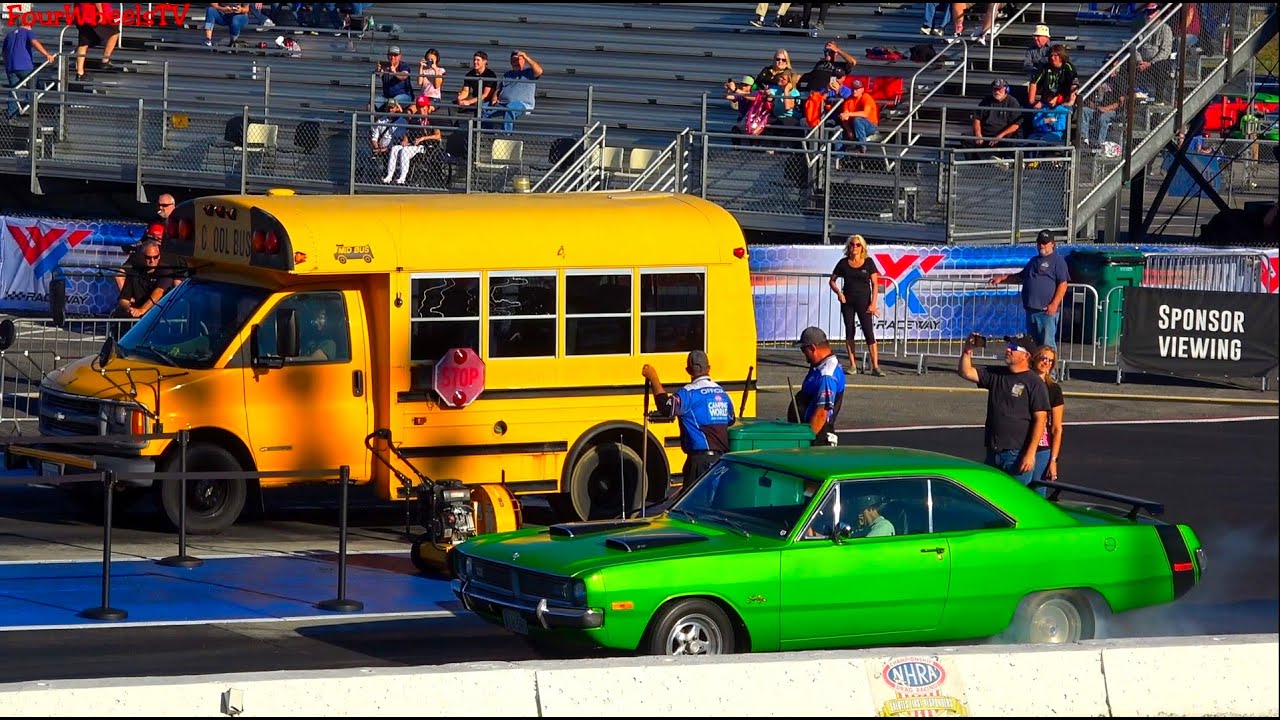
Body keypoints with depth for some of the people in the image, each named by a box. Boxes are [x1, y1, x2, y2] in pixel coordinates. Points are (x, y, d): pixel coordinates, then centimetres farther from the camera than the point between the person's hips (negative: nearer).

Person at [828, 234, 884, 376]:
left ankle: (875, 367, -11)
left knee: (869, 332, -8)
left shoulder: (868, 262, -2)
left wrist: (873, 304, -9)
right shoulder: (844, 263, 4)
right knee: (849, 332, 4)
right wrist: (838, 292, -6)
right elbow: (832, 281, 13)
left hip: (863, 301, -3)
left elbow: (875, 284, -2)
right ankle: (853, 366, 11)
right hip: (847, 301, 3)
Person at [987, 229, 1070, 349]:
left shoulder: (1057, 261, -2)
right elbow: (1021, 276, 36)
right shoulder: (1034, 261, 22)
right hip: (1031, 309, 8)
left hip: (1047, 310, -8)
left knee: (1047, 344, -11)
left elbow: (1063, 284, -10)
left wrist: (1054, 304, -18)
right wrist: (1002, 278, 28)